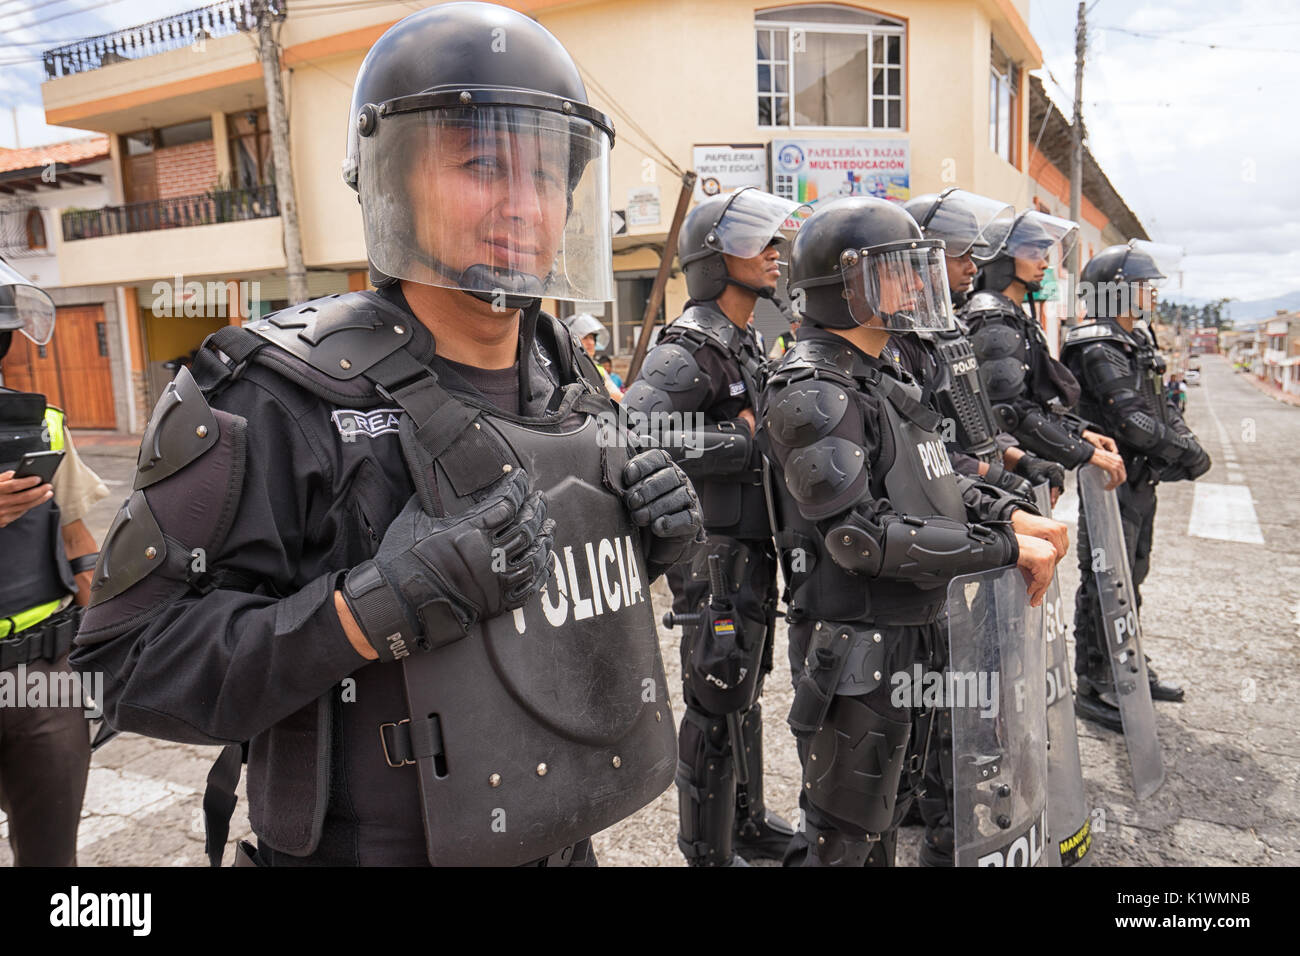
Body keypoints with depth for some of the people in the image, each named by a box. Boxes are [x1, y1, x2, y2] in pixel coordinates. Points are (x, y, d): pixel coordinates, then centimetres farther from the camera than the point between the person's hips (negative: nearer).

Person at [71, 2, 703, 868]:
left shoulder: (566, 382, -1)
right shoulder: (283, 398, -20)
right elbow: (137, 664, -18)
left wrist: (650, 543, -9)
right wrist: (376, 608, -31)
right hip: (374, 846, -5)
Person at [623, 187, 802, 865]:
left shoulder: (751, 344, 14)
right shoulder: (688, 350, -17)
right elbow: (636, 432, -34)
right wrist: (745, 437, -26)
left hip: (755, 549, 10)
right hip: (716, 554, -9)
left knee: (745, 692, 21)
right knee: (716, 708, 3)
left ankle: (747, 821, 39)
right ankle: (709, 851, 21)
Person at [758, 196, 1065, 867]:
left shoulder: (883, 377, 12)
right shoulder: (812, 392, -20)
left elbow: (933, 479, 16)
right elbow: (862, 534, -27)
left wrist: (1012, 513, -1)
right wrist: (1005, 549, -21)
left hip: (909, 634, 10)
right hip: (854, 652, -10)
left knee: (881, 819, 25)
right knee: (842, 838, 7)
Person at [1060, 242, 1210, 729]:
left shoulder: (1138, 342, 15)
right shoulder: (1098, 350, -17)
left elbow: (1162, 407, 17)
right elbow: (1130, 420, -24)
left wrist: (1188, 445, 2)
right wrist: (1184, 452, -17)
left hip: (1141, 480, 10)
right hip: (1111, 482, -10)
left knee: (1131, 577, 19)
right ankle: (1093, 687, 4)